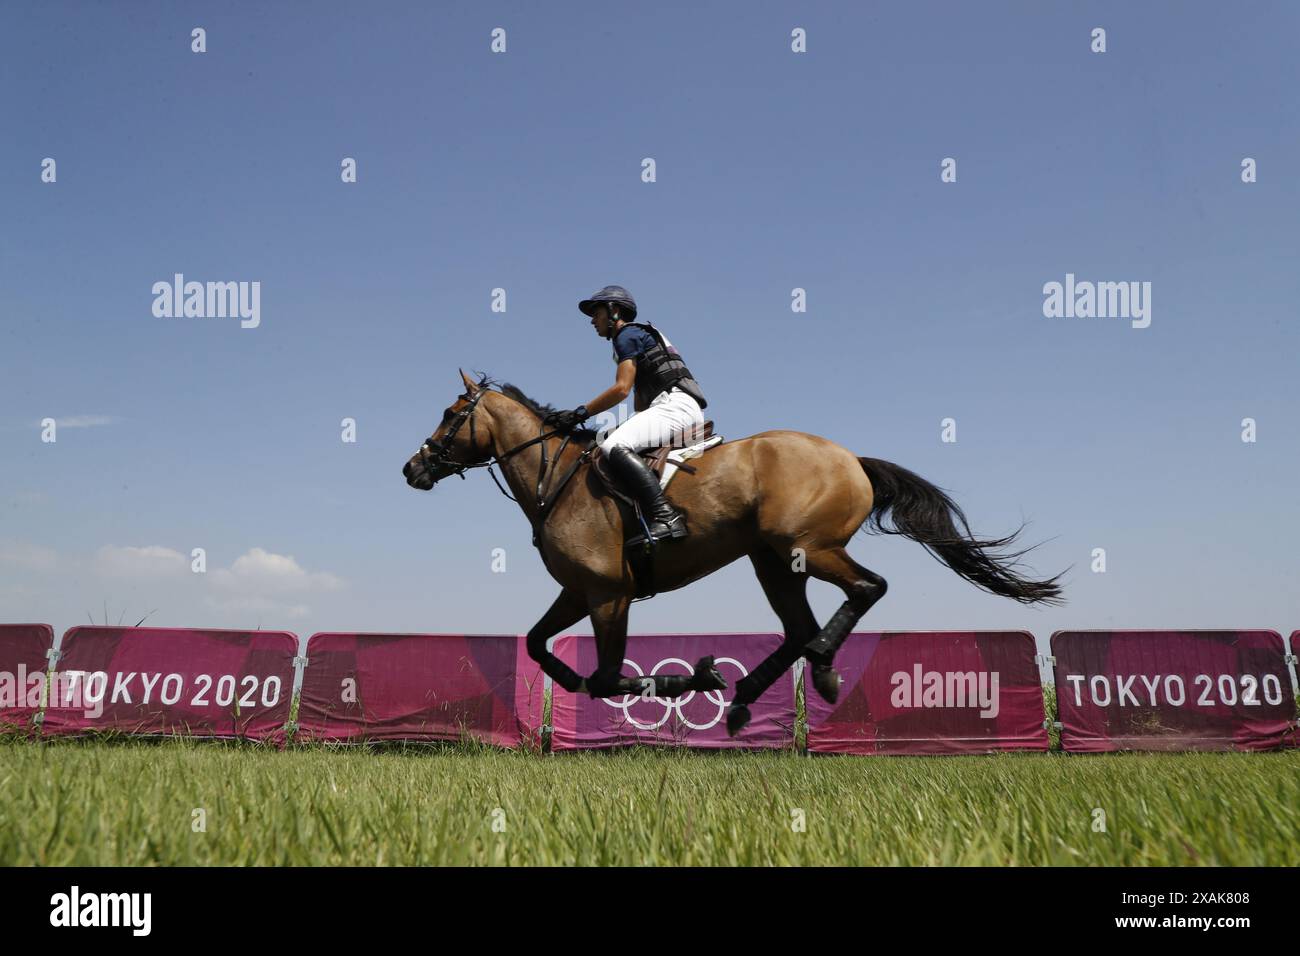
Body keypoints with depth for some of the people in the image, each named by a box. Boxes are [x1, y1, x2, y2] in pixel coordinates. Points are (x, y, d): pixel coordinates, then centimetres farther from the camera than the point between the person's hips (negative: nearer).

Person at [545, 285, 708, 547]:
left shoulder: (627, 335, 1)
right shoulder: (641, 337, 31)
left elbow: (622, 388, -12)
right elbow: (640, 401, 30)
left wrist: (580, 413, -10)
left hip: (676, 406, -11)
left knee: (615, 447, -28)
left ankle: (665, 518, -42)